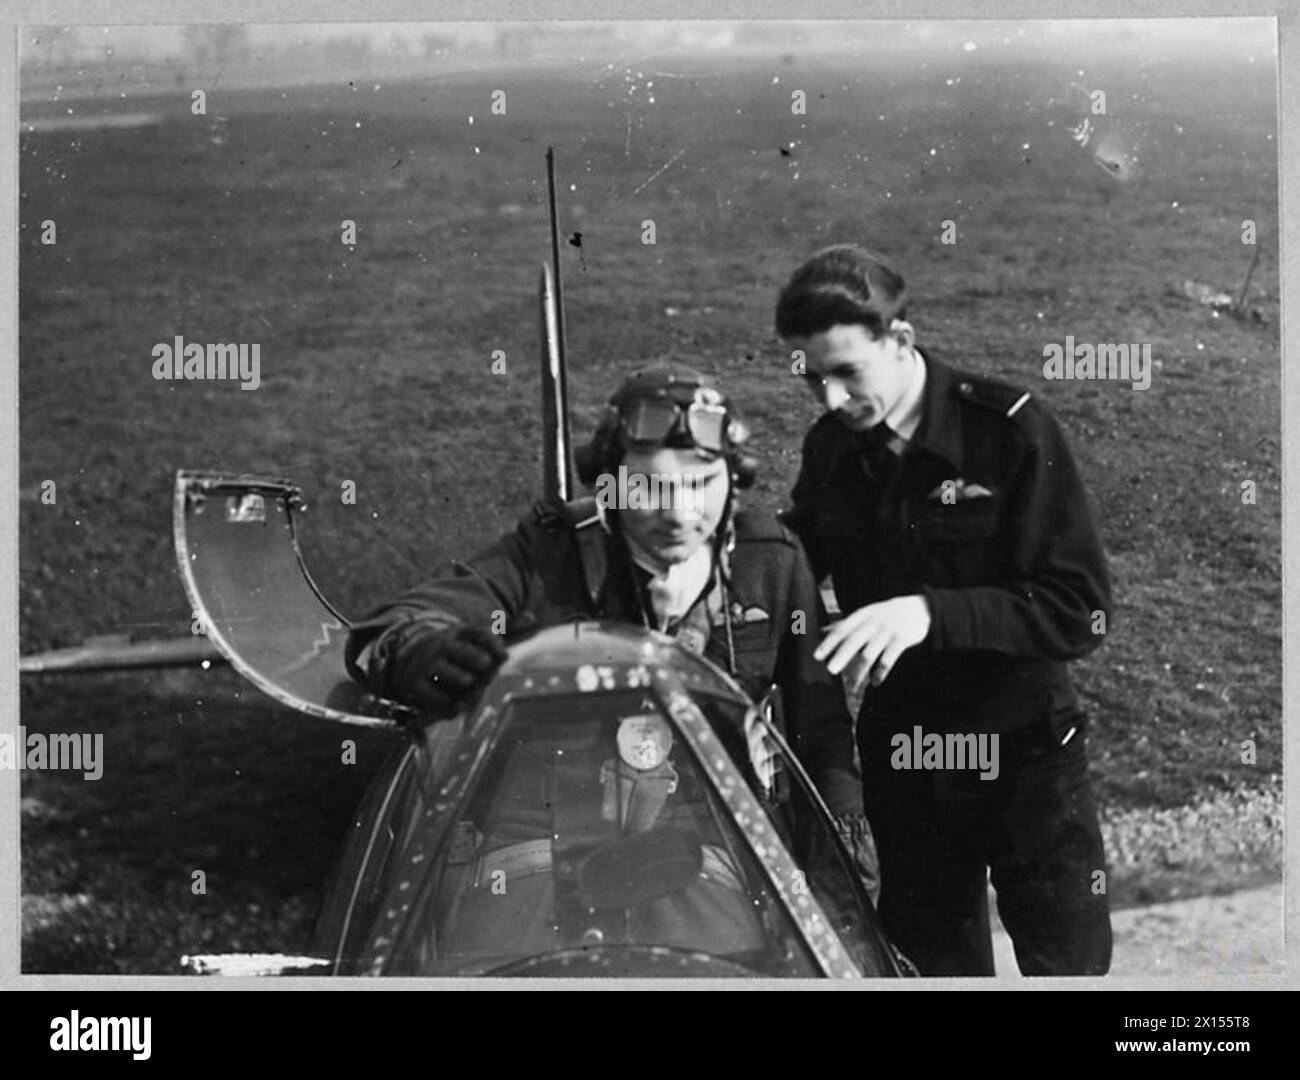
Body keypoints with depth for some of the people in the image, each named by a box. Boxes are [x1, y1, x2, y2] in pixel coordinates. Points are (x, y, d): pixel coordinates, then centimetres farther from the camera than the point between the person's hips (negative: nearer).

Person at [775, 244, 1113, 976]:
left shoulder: (1012, 433, -16)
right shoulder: (830, 450, -1)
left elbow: (1083, 611, -20)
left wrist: (931, 613, -30)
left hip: (1025, 756, -4)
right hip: (901, 766, 4)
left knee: (1070, 967, 6)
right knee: (934, 966, 15)